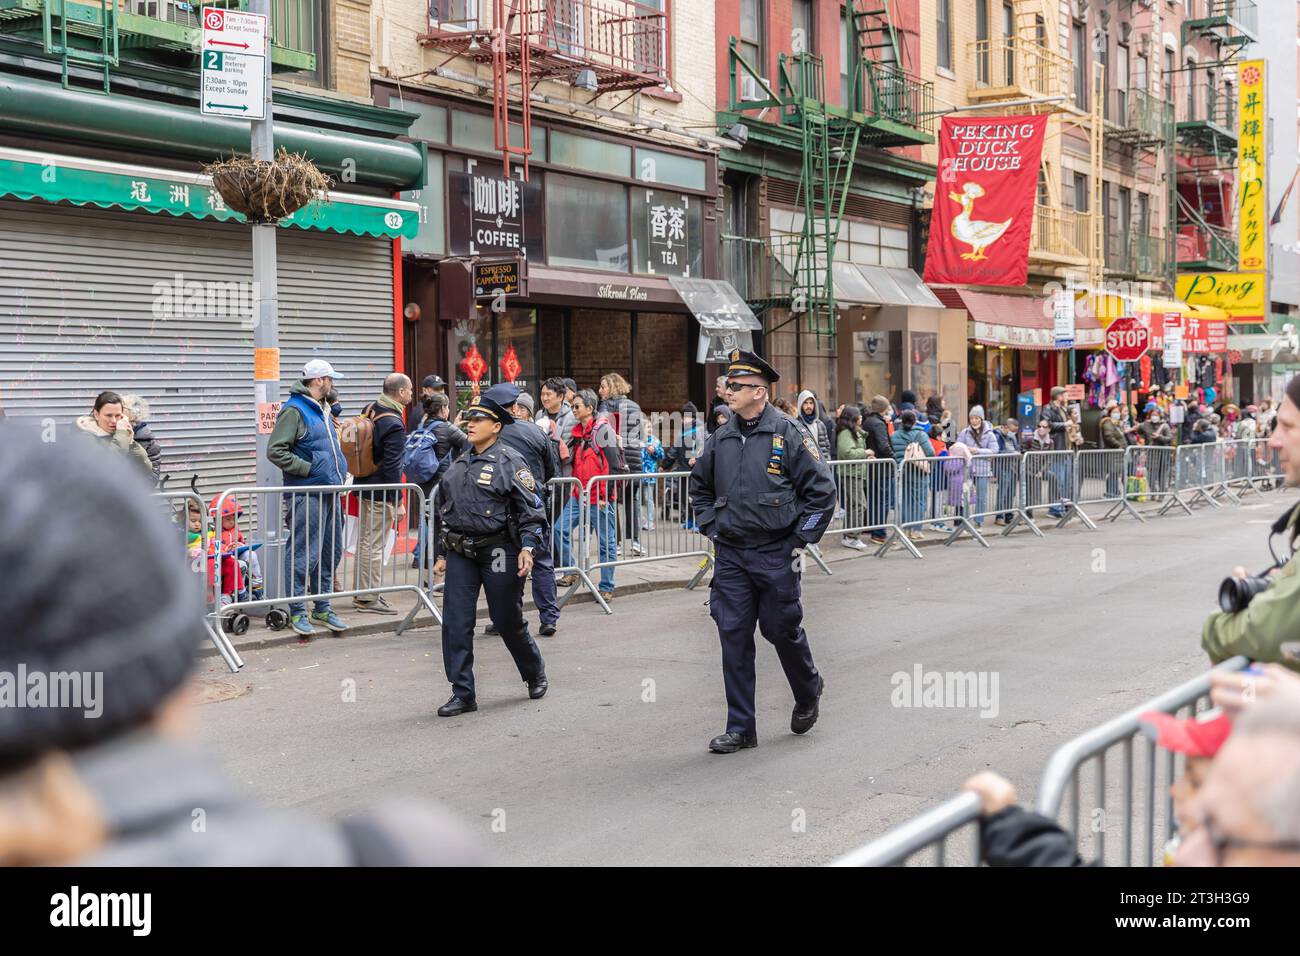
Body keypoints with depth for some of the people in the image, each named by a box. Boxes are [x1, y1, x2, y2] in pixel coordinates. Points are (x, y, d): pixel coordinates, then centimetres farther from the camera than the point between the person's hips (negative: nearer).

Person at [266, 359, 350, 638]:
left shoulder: (323, 410, 17)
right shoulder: (294, 410, -11)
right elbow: (275, 451, -17)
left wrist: (340, 469, 16)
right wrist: (308, 468, -18)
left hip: (329, 490, 9)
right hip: (306, 493, -9)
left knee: (331, 551, 14)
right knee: (303, 554, -5)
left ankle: (322, 607, 24)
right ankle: (297, 612, 2)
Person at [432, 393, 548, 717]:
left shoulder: (510, 462, -6)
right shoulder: (459, 464, 14)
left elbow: (531, 509, -11)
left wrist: (528, 547, -22)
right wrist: (443, 553, 19)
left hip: (498, 551, -6)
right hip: (460, 553, 6)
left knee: (508, 621, 5)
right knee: (455, 623, -3)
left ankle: (535, 672, 32)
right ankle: (463, 694, 3)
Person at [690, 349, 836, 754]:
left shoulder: (788, 435, -8)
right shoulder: (721, 439, 8)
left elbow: (822, 489, -5)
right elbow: (699, 486, 25)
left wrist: (800, 537, -7)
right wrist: (711, 527, 13)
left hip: (775, 554, -4)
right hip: (730, 554, 4)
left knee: (781, 629, 6)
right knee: (733, 637, 2)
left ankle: (808, 691, 37)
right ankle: (740, 729, 8)